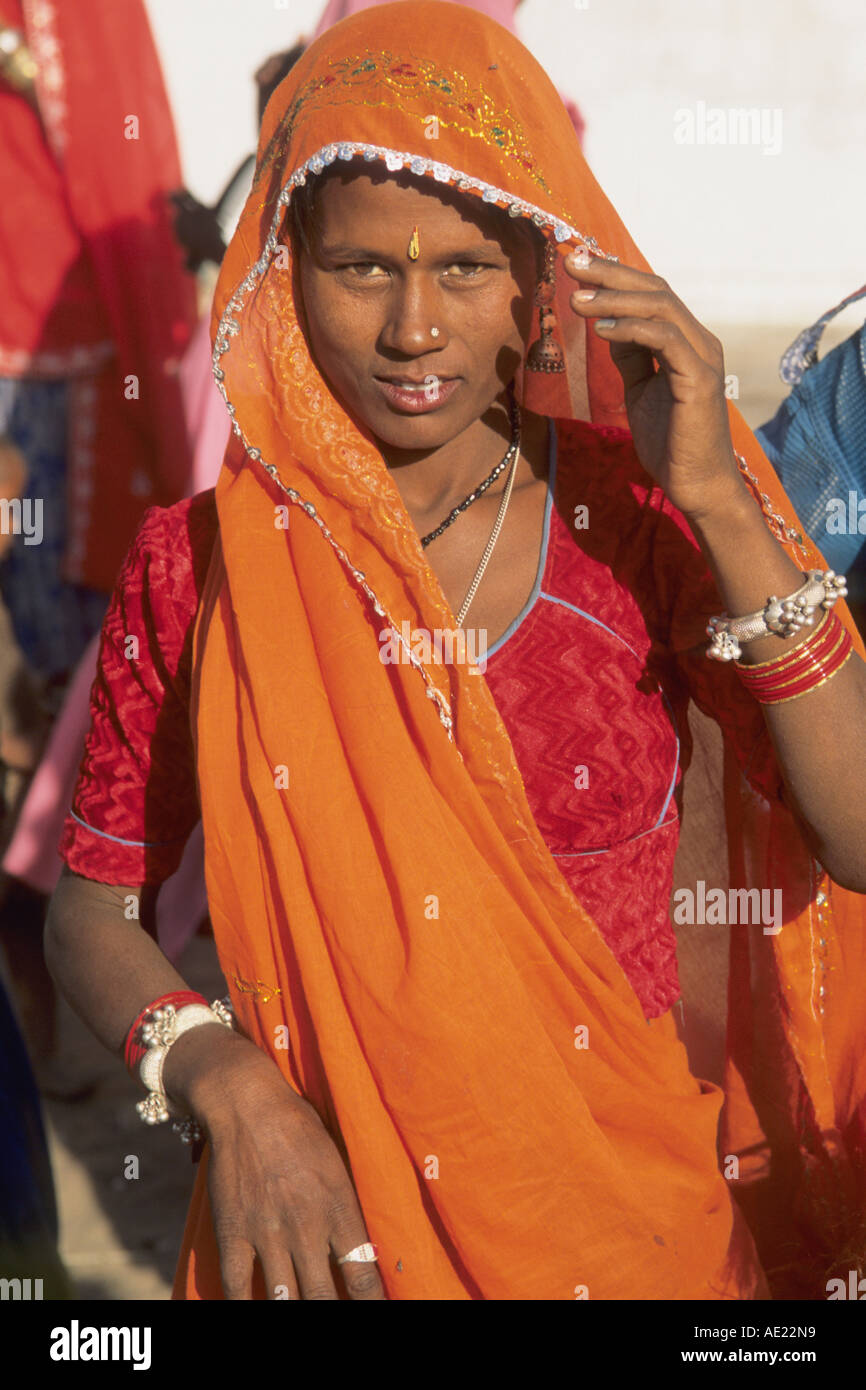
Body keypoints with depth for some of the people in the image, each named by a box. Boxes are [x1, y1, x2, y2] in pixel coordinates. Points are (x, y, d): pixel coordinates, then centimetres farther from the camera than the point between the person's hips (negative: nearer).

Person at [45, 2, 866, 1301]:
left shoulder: (643, 522, -8)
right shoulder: (201, 563, -8)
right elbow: (94, 910, 1)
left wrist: (721, 501, -21)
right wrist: (229, 1086, -17)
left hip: (632, 1222, 1)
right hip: (326, 1231, 0)